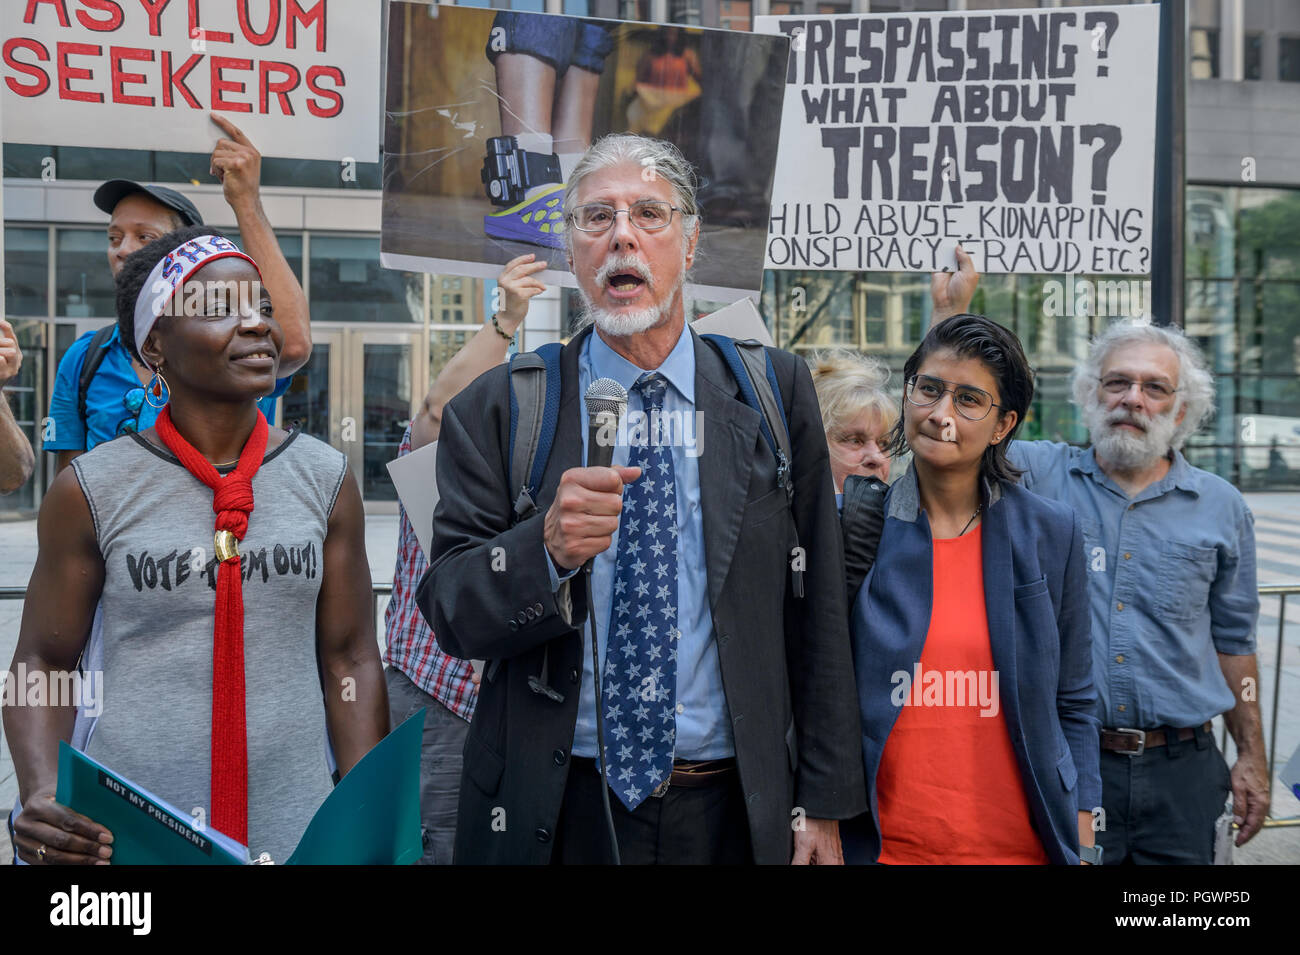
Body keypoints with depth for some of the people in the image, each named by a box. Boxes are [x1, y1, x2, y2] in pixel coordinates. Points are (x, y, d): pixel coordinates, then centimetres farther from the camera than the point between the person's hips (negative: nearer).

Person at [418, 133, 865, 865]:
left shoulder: (775, 392, 0)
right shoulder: (496, 412, -2)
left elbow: (817, 610, 1)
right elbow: (449, 613, -7)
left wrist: (822, 800, 0)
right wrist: (548, 549, -26)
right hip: (560, 814, 0)